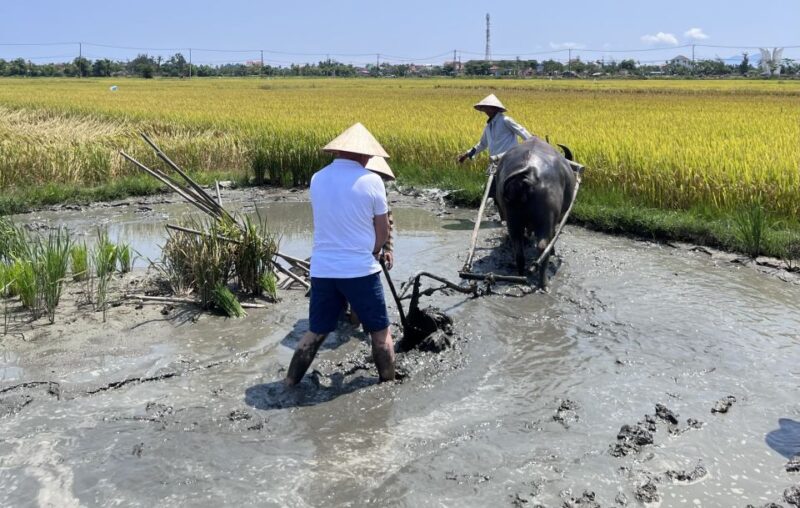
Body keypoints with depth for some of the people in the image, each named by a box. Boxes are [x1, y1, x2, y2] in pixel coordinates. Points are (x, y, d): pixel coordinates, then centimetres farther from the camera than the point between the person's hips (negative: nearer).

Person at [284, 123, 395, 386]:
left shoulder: (317, 179, 4)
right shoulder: (371, 181, -10)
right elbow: (383, 231, -2)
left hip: (322, 270, 4)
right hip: (360, 270, -4)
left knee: (315, 333, 17)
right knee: (380, 332, 13)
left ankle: (288, 385, 22)